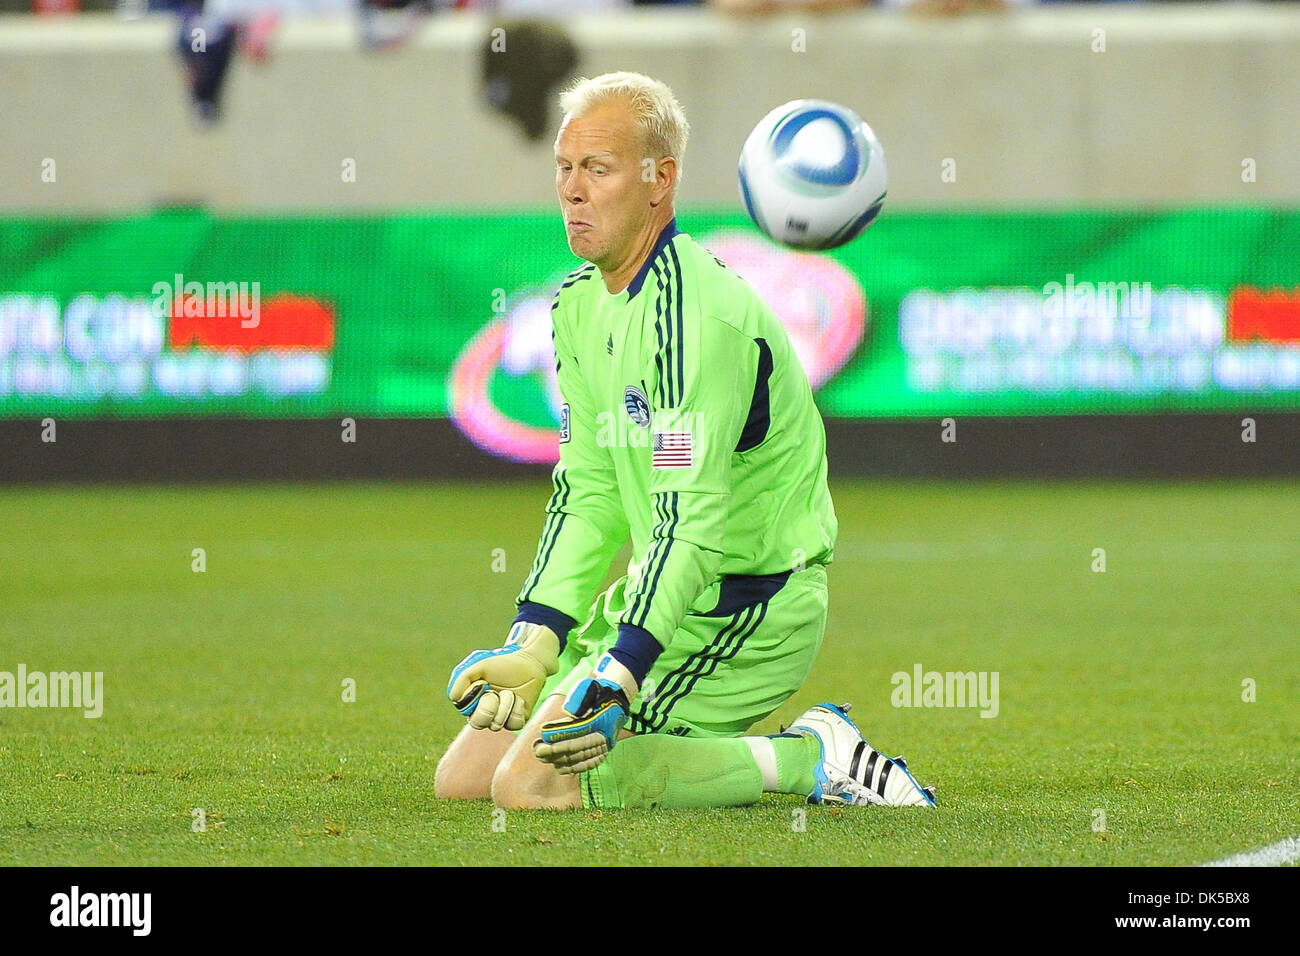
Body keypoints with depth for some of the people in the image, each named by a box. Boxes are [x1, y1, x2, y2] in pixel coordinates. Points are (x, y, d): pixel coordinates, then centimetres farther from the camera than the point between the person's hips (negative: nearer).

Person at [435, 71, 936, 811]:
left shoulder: (696, 315, -22)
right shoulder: (580, 304, 8)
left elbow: (691, 521, -28)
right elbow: (586, 495, 9)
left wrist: (615, 682, -35)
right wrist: (531, 649, -2)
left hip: (747, 610, -9)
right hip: (666, 592, 9)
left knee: (533, 782, -21)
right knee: (464, 774, 6)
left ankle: (809, 759, -10)